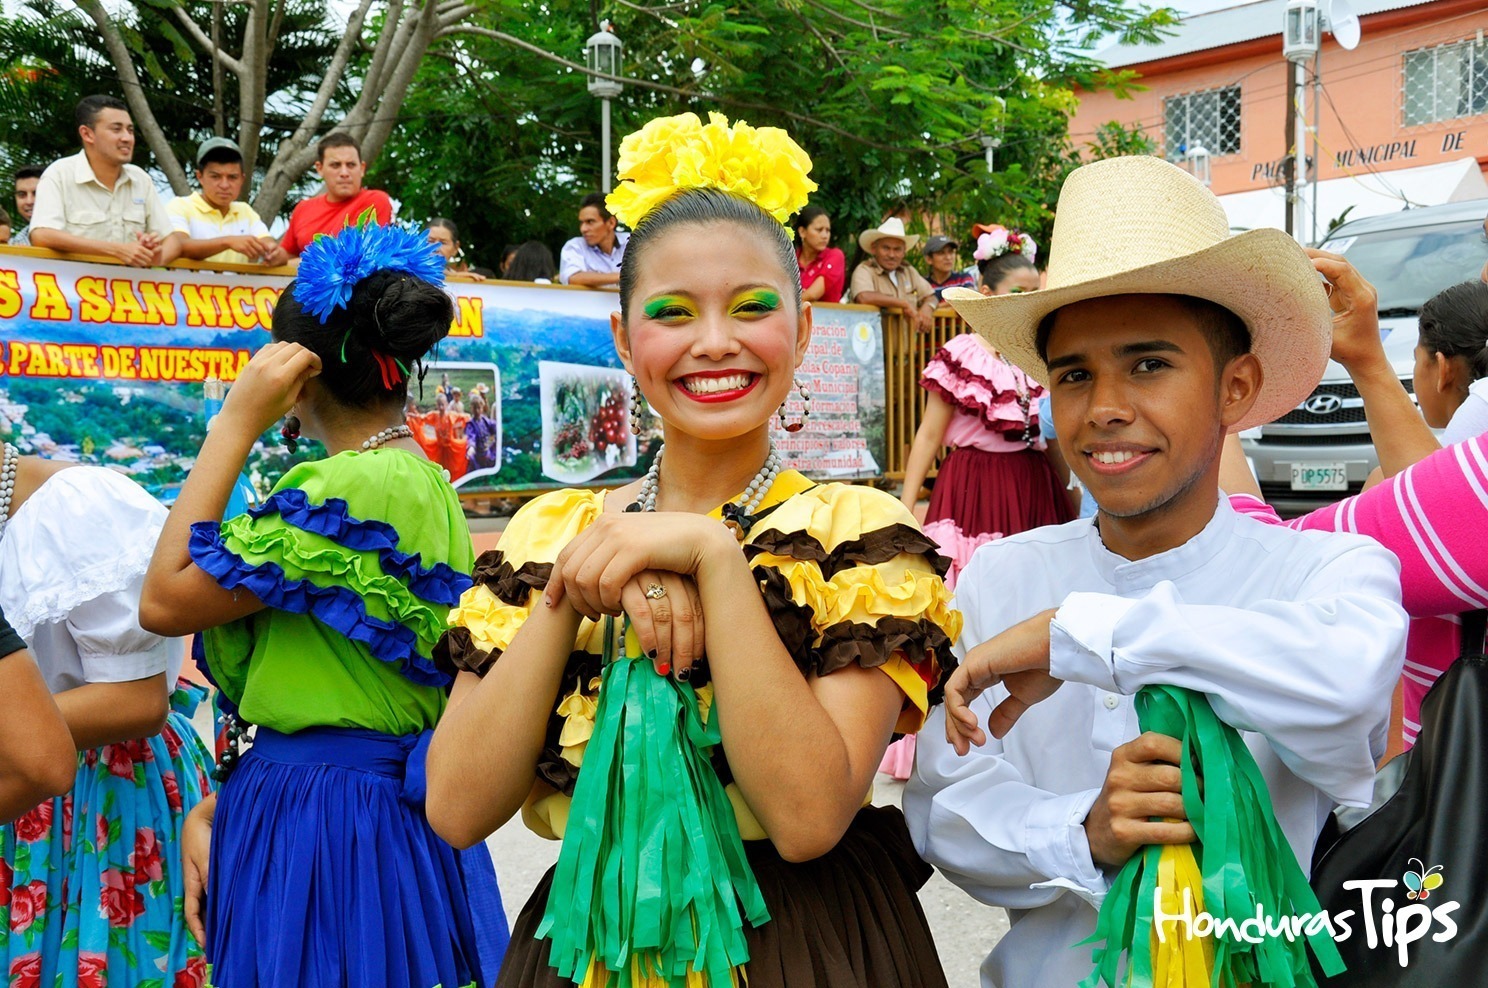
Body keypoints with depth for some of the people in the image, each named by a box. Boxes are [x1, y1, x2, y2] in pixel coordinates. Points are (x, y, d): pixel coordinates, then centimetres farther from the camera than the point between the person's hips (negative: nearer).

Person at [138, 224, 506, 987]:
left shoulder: (359, 486, -20)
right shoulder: (419, 479, 9)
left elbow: (165, 601, -14)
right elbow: (324, 684, 11)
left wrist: (238, 422, -12)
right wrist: (216, 808, 8)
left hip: (321, 824, -9)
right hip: (379, 799, 9)